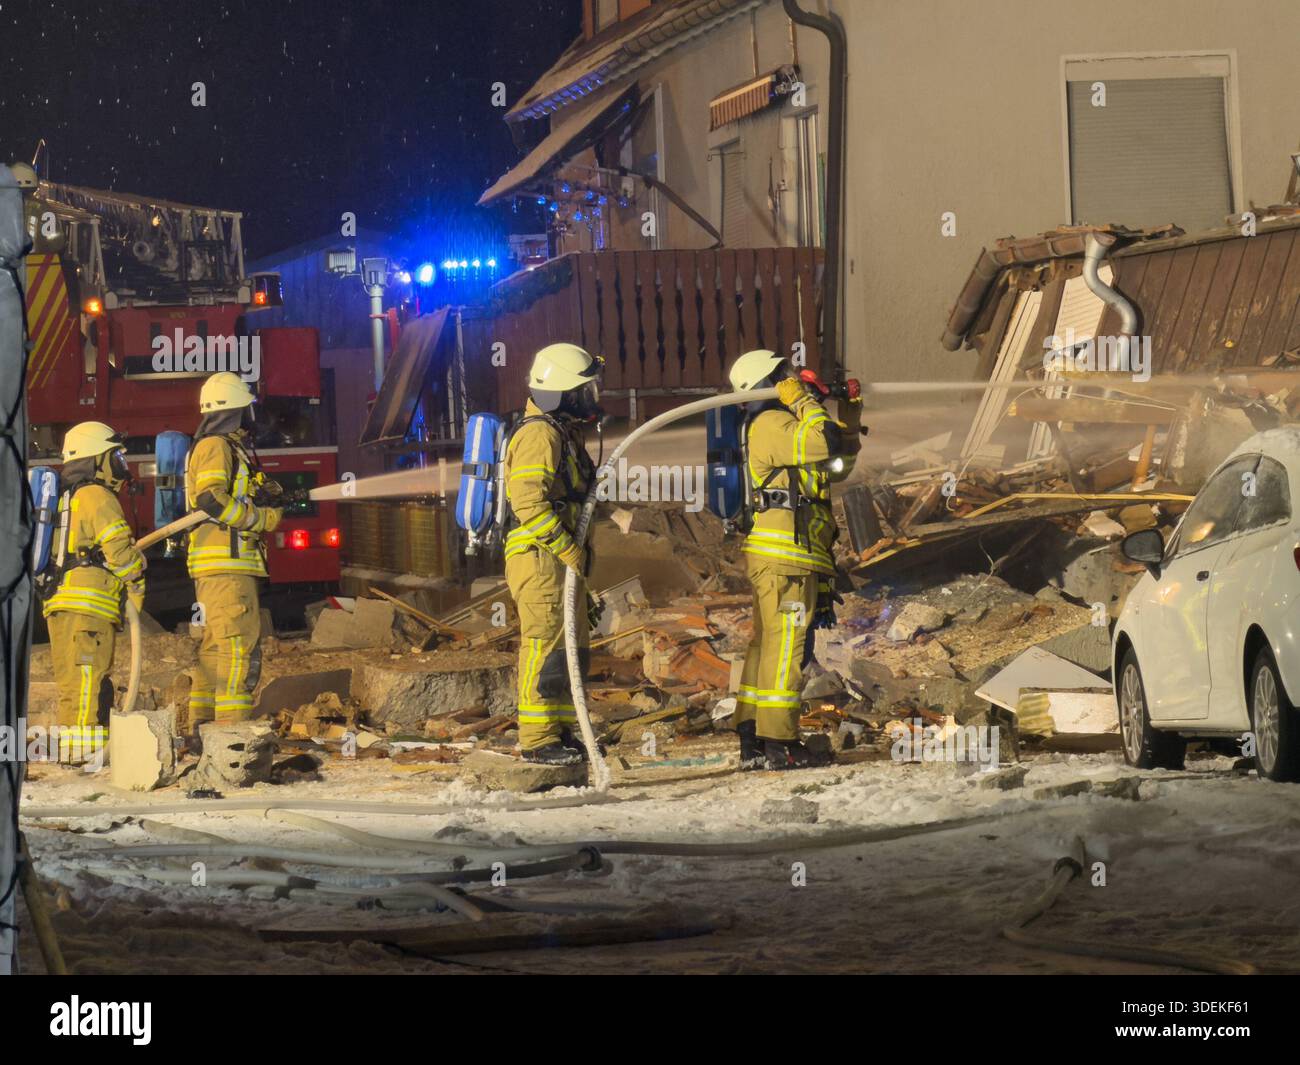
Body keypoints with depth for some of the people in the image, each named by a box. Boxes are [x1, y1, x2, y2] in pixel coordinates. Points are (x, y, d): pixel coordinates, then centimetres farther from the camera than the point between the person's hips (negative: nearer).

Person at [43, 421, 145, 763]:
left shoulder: (65, 499, 24)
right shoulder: (97, 497, -6)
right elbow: (119, 547, -14)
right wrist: (136, 586, -1)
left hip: (58, 606, 9)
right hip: (89, 606, -9)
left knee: (73, 684, 11)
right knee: (89, 682, -12)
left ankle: (68, 755, 11)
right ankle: (85, 751, -18)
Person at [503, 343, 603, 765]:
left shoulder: (565, 433, 19)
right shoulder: (539, 435, -15)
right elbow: (528, 501, -25)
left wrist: (578, 554, 22)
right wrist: (570, 550, -22)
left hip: (563, 559, 10)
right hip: (539, 557, -10)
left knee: (573, 646, 14)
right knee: (546, 646, -9)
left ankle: (561, 730, 21)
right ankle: (538, 739, -7)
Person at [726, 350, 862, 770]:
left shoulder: (782, 427, 24)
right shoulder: (771, 426, -9)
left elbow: (839, 461, 28)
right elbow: (825, 442, -24)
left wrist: (851, 413, 22)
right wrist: (803, 401, -11)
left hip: (773, 557, 11)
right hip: (786, 553, -11)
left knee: (767, 643, 10)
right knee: (786, 645, -10)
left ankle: (752, 741, 12)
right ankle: (779, 742, -12)